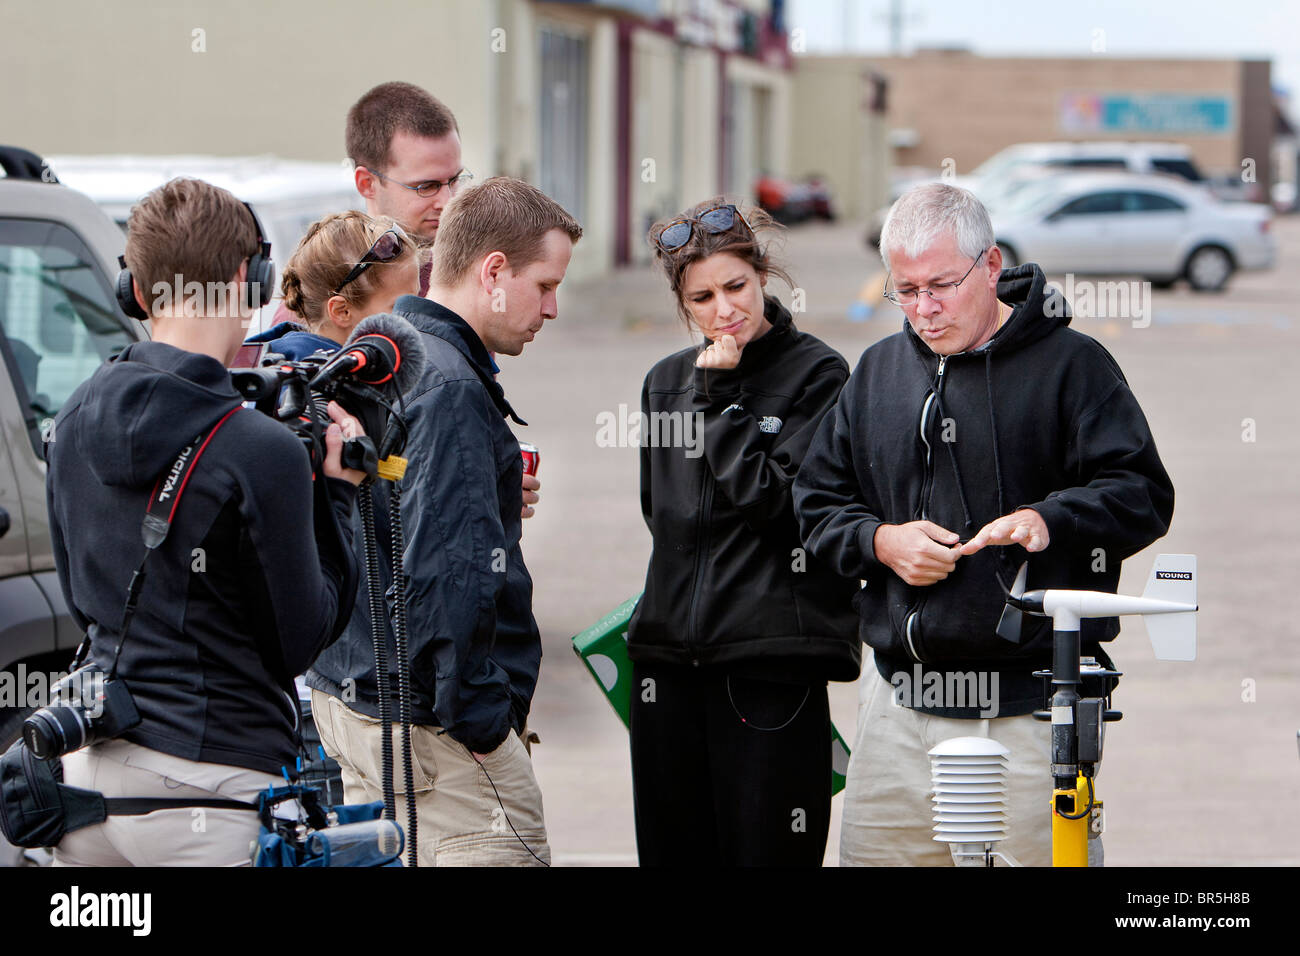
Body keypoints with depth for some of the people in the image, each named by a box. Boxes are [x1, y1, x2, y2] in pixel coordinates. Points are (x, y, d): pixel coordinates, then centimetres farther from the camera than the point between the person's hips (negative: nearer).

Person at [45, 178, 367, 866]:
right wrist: (336, 492, 1)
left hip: (89, 765, 7)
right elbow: (300, 640, -8)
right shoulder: (262, 453, -16)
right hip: (212, 779, -7)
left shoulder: (74, 422, 5)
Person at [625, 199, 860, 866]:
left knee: (766, 851, -7)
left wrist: (720, 397, -9)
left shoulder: (815, 374, -2)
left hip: (771, 660, -6)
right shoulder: (666, 382, 16)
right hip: (668, 654, 6)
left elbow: (772, 497, -11)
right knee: (671, 847, 7)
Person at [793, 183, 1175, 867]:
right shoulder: (878, 371, 15)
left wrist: (1048, 520, -24)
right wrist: (879, 542, -1)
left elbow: (1142, 494, -7)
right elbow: (817, 500, 20)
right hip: (900, 705, 5)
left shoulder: (1070, 363, -1)